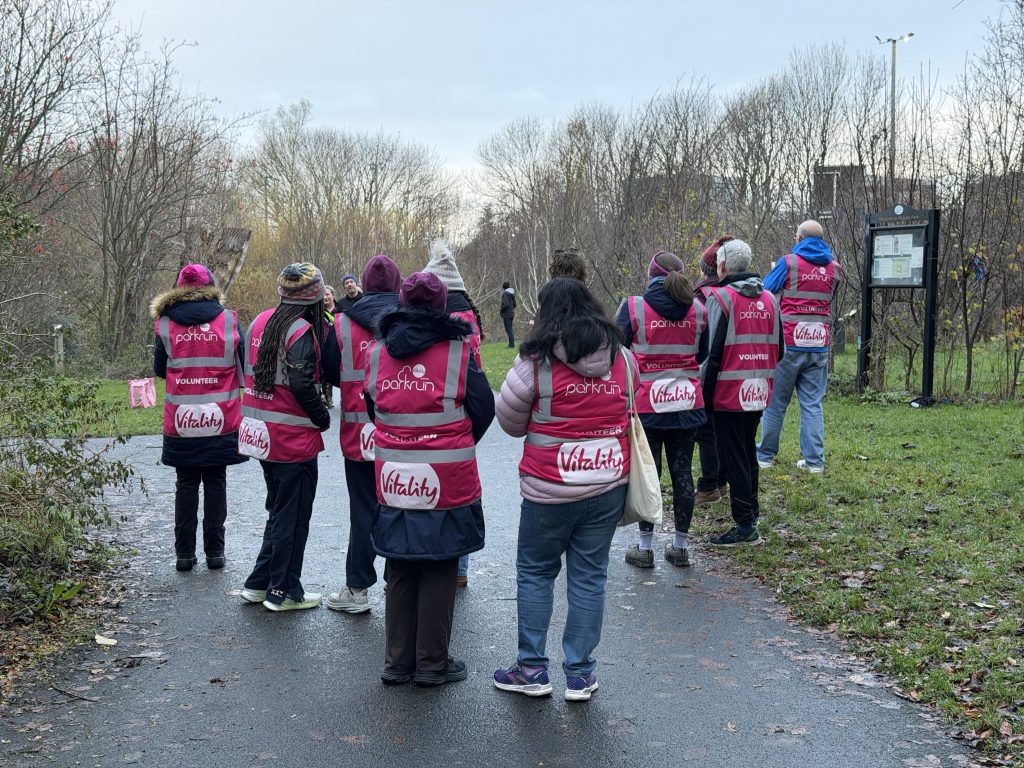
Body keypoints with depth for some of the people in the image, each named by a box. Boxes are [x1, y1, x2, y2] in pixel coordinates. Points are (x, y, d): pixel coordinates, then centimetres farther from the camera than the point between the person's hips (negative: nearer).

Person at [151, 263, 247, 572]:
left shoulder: (166, 323, -1)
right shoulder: (228, 320, -3)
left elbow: (159, 369, 7)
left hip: (180, 421, 0)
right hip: (221, 420, 0)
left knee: (185, 485, 10)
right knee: (216, 483, 9)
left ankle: (184, 553, 11)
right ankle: (214, 551, 11)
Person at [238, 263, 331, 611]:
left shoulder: (260, 322, 8)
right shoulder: (302, 331, -17)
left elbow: (249, 371, 13)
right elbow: (302, 385, -23)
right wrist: (323, 418, -10)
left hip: (262, 433, 8)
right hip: (293, 437, -8)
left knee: (279, 509, 20)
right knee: (293, 514, 4)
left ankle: (259, 583, 24)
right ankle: (283, 591, 11)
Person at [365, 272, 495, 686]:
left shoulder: (378, 351, 3)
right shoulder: (457, 350, -8)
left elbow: (372, 407, 12)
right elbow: (484, 409, -3)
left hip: (392, 479, 4)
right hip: (448, 480, -3)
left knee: (399, 570, 15)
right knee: (439, 571, 7)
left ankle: (397, 661, 22)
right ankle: (432, 663, 15)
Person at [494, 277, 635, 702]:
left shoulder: (535, 362, -12)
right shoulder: (622, 358, -1)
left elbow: (510, 421, -2)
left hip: (549, 489, -3)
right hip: (608, 483, 3)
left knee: (535, 571, 13)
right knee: (589, 576, 11)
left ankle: (531, 668, 18)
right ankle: (579, 674, 17)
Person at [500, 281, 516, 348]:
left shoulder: (505, 294, -14)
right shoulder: (512, 294, 12)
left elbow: (506, 304, -23)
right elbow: (514, 304, 17)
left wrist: (501, 311, -11)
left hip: (506, 315, -9)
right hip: (511, 314, 9)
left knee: (509, 330, -6)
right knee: (510, 330, 14)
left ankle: (512, 344, -7)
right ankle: (511, 344, 17)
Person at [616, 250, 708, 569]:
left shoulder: (633, 307, -10)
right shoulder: (697, 310, 1)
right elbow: (703, 355, 12)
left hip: (646, 405, -3)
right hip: (687, 404, 3)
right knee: (682, 472, 10)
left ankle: (645, 547, 15)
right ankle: (680, 546, 19)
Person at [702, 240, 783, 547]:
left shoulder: (720, 297, -12)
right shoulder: (768, 298, 9)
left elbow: (713, 351, -15)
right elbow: (778, 349, 13)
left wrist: (706, 392, -9)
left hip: (729, 392, -6)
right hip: (759, 394, 7)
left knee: (733, 458, -1)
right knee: (749, 453, 21)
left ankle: (745, 526, -1)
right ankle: (751, 509, 32)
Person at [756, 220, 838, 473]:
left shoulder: (788, 263, -6)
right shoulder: (834, 268, 8)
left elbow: (765, 291, 4)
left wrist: (775, 272, 23)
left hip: (788, 344, -3)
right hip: (819, 346, 3)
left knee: (775, 402, 6)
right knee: (813, 404, 7)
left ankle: (765, 455, 12)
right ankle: (814, 460, 5)